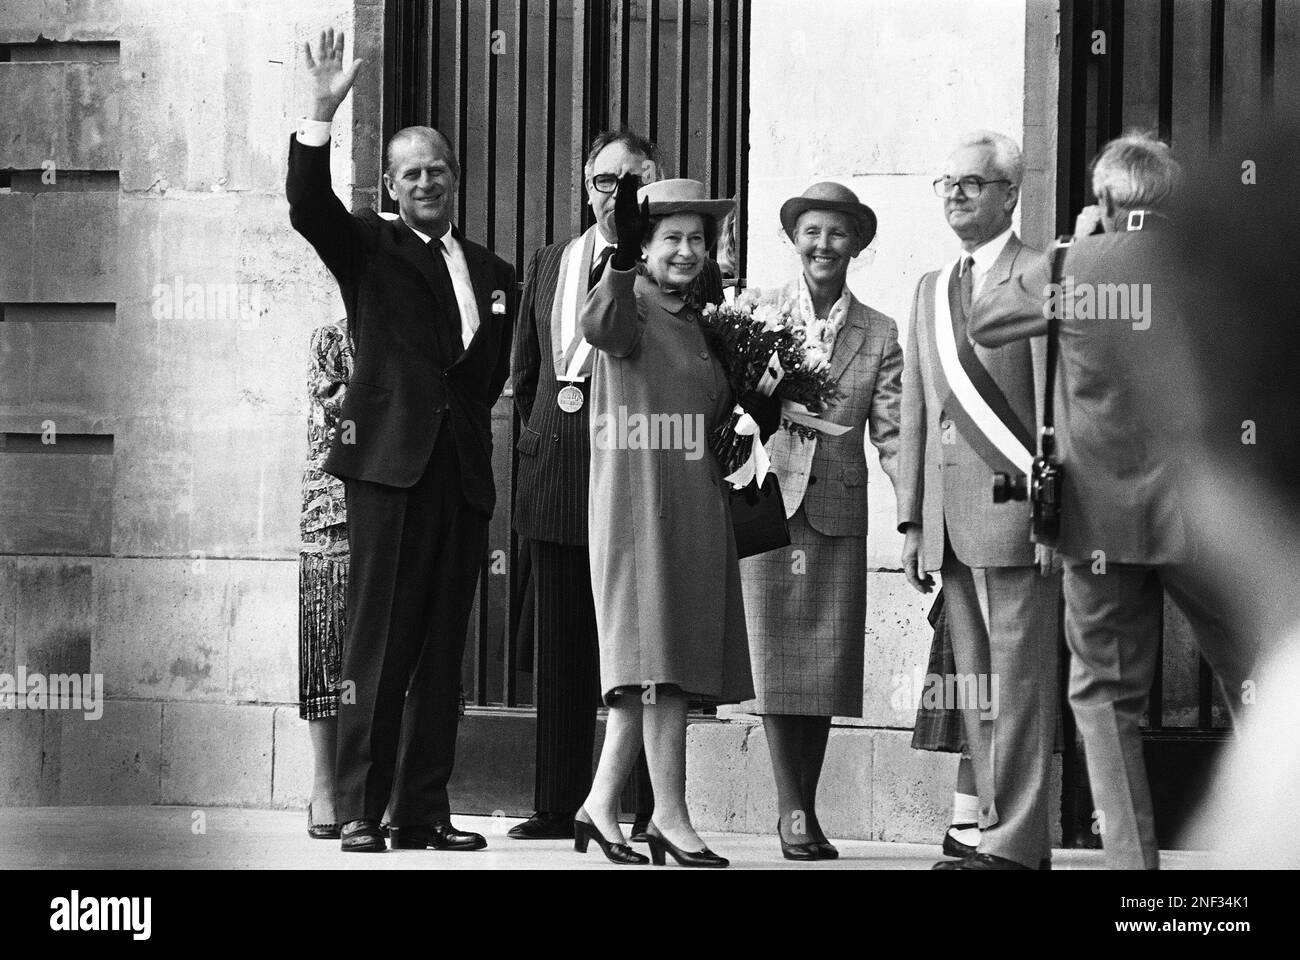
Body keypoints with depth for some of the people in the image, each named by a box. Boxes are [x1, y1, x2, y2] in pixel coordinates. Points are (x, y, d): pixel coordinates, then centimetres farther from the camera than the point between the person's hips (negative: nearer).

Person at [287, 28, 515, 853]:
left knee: (443, 649, 5)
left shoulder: (494, 273, 19)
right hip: (392, 461, -5)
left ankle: (425, 810, 8)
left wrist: (471, 424, 8)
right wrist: (321, 115, -22)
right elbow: (307, 206, -12)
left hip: (465, 472, 5)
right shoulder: (368, 248, 6)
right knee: (378, 640, -7)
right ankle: (361, 810, -5)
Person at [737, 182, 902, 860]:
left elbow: (890, 435, 1)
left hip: (840, 513, 2)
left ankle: (803, 811, 13)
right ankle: (793, 812, -3)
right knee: (778, 661, -5)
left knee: (826, 669, 4)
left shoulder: (879, 336, 8)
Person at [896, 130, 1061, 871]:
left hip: (1013, 507, -7)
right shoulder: (931, 289, 20)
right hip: (951, 518, 7)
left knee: (1020, 680, -7)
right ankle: (1005, 831, 13)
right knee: (976, 689, 8)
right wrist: (912, 520, 15)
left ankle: (1016, 843, -7)